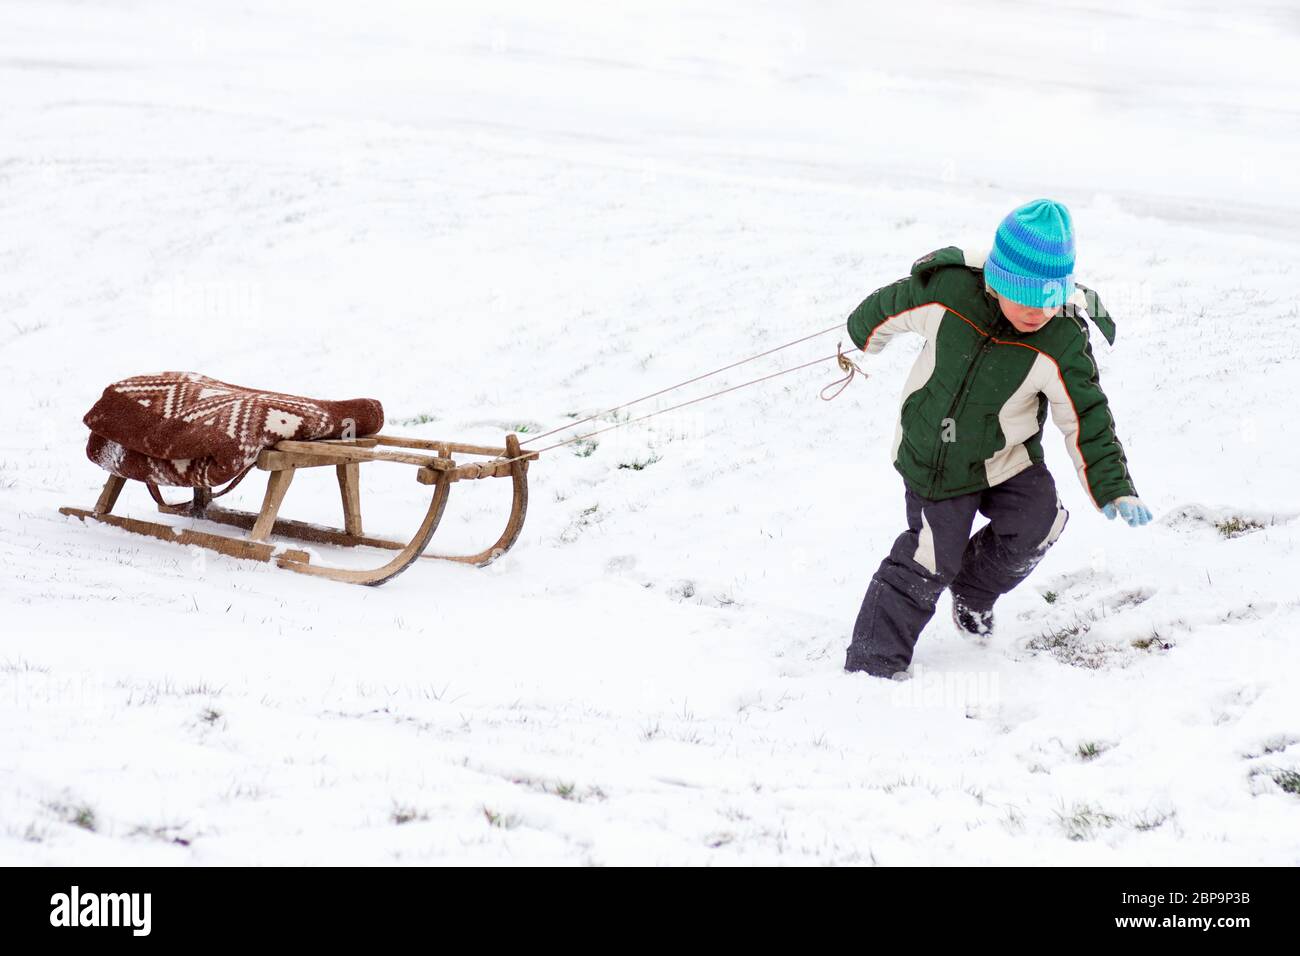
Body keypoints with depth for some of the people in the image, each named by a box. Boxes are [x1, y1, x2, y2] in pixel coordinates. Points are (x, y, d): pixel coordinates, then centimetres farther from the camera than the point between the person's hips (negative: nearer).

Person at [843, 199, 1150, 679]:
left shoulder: (1062, 344, -24)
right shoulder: (945, 292, -25)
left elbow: (1086, 420, -17)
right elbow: (890, 306, -3)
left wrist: (1113, 488, -27)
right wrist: (864, 335, 18)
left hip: (1005, 459, 2)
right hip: (931, 455, -2)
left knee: (1039, 521, -17)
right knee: (929, 561, -4)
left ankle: (973, 591, 15)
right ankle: (872, 662, 10)